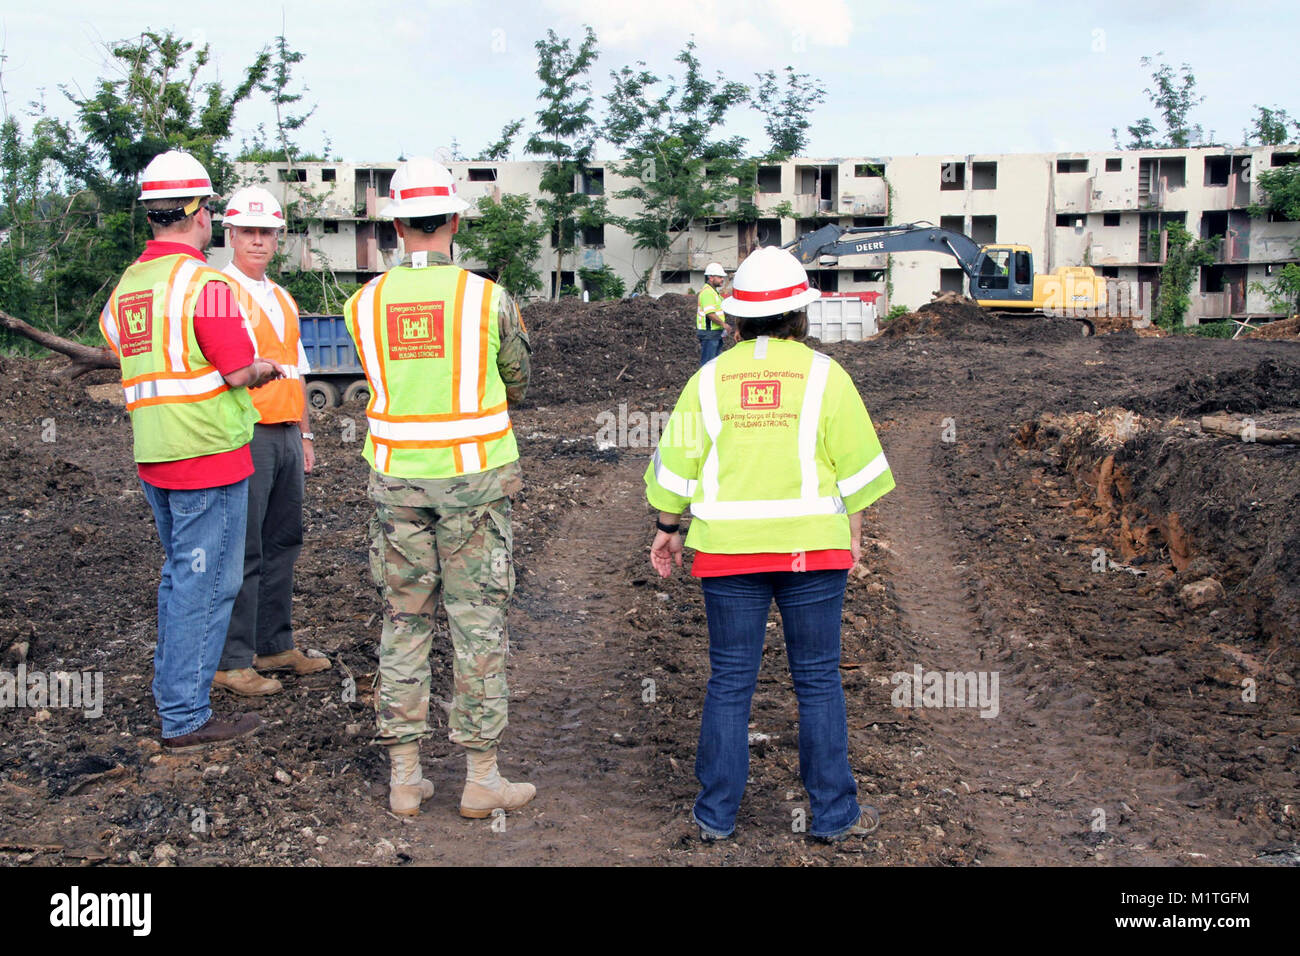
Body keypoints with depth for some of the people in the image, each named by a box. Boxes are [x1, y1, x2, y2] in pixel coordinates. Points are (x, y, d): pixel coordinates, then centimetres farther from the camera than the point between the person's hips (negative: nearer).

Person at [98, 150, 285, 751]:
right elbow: (239, 371, -18)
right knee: (206, 584, -1)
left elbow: (130, 358, 16)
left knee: (181, 573, 23)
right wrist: (265, 368, 4)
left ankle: (171, 685, 33)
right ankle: (186, 718, 4)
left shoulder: (125, 287, 10)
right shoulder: (206, 284, -16)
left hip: (153, 456, 9)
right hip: (208, 455, -8)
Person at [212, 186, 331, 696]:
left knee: (282, 543, 12)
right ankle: (232, 661, 1)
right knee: (242, 550, -6)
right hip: (245, 435, -8)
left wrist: (305, 434, 21)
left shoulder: (283, 299, 20)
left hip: (286, 435, 8)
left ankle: (274, 646, 22)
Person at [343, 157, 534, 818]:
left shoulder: (365, 304, 0)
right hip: (473, 480, -3)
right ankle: (481, 776, 11)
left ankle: (404, 776, 15)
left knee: (404, 622, 11)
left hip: (397, 482, 3)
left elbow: (385, 383, 11)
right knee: (478, 624, 5)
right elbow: (517, 386, 6)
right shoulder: (488, 298, -8)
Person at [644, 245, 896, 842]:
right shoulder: (823, 375, -2)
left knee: (729, 681, 9)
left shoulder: (709, 379, 2)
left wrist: (667, 530, 16)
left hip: (728, 548, 1)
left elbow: (677, 464, 4)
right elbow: (855, 468, -1)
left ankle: (716, 814, 15)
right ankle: (832, 813, 16)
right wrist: (853, 536, 9)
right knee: (818, 680, 8)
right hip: (812, 546, -1)